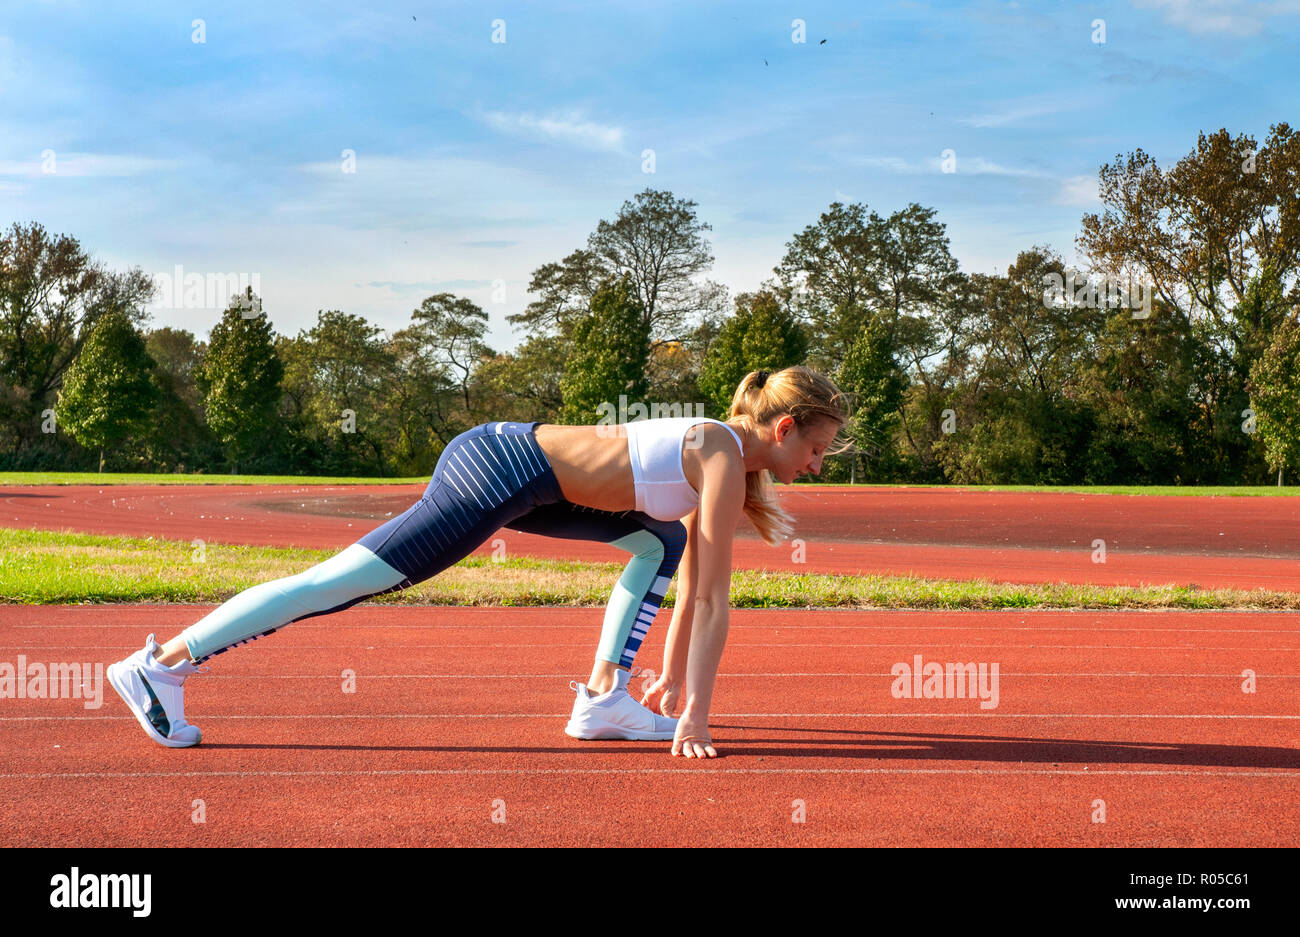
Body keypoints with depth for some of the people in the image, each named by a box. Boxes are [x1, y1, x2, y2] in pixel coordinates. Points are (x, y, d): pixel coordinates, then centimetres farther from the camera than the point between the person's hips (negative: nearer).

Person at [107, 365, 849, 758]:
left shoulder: (717, 447, 16)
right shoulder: (726, 461, -11)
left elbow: (692, 577, 24)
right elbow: (714, 600, -12)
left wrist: (673, 680, 28)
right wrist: (694, 714, -9)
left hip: (507, 462, 10)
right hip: (498, 476, -10)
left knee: (662, 542, 16)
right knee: (339, 582, -8)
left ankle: (604, 697, 10)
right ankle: (162, 664, -3)